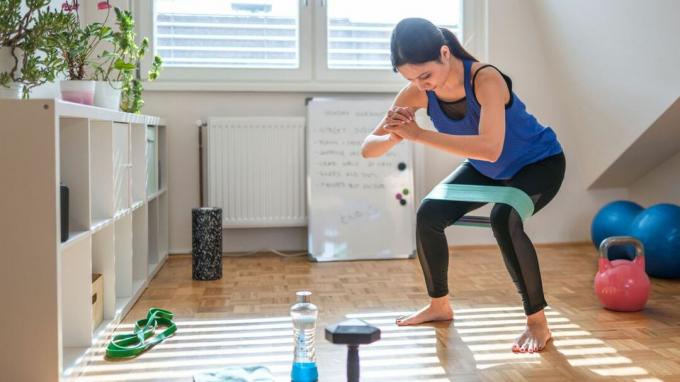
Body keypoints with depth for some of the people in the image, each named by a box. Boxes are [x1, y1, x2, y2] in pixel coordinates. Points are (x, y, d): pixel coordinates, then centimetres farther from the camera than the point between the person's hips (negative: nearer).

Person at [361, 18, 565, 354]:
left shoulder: (486, 79, -37)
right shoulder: (417, 92, -21)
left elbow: (490, 148, -52)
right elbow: (368, 149, -21)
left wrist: (419, 134, -50)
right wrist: (392, 135, -44)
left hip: (539, 163, -6)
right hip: (486, 169, 6)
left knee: (503, 221, -33)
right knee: (429, 215, -6)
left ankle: (537, 323, -15)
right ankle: (439, 305, 18)